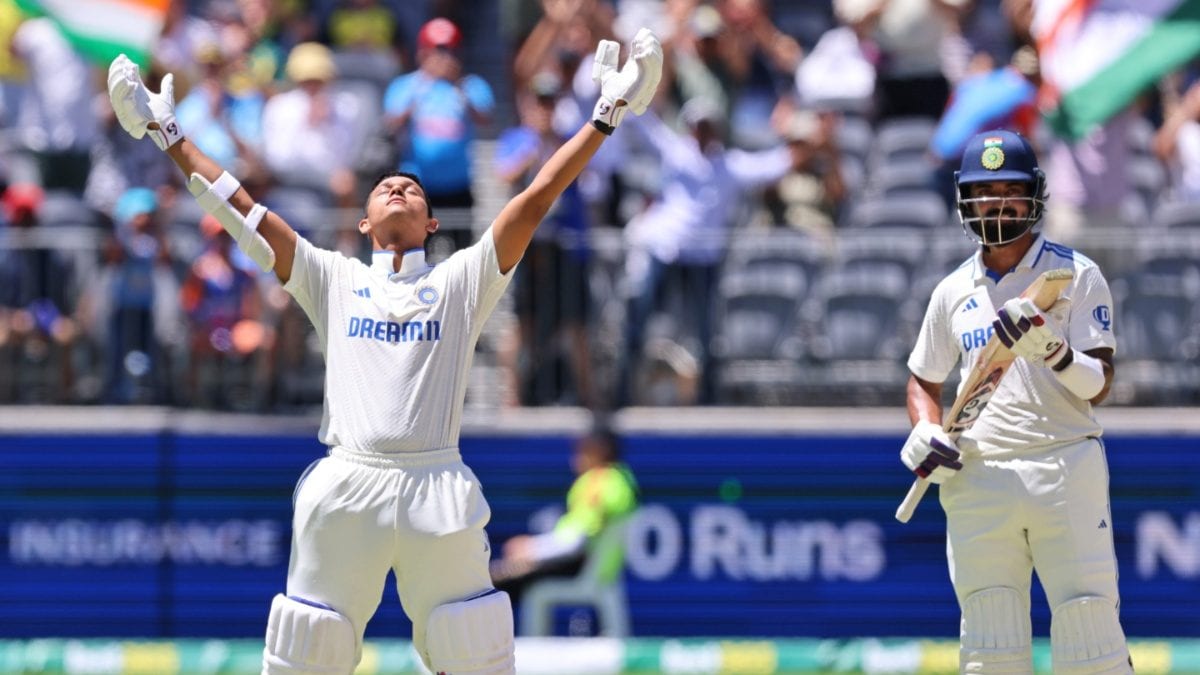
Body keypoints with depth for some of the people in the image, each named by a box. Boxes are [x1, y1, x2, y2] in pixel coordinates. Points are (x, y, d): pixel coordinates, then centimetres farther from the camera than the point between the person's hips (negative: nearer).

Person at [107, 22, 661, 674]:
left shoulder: (461, 280, 14)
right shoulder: (332, 280, 17)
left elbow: (537, 198, 8)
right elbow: (240, 208, 15)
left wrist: (606, 115, 2)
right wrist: (166, 135, 13)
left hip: (437, 492, -1)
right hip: (344, 492, 1)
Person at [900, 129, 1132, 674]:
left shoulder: (1075, 276, 2)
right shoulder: (954, 292, 13)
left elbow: (1098, 385, -5)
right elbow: (924, 381, 24)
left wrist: (1053, 350, -24)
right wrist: (925, 431, 3)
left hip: (1065, 470, -3)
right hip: (978, 480, 3)